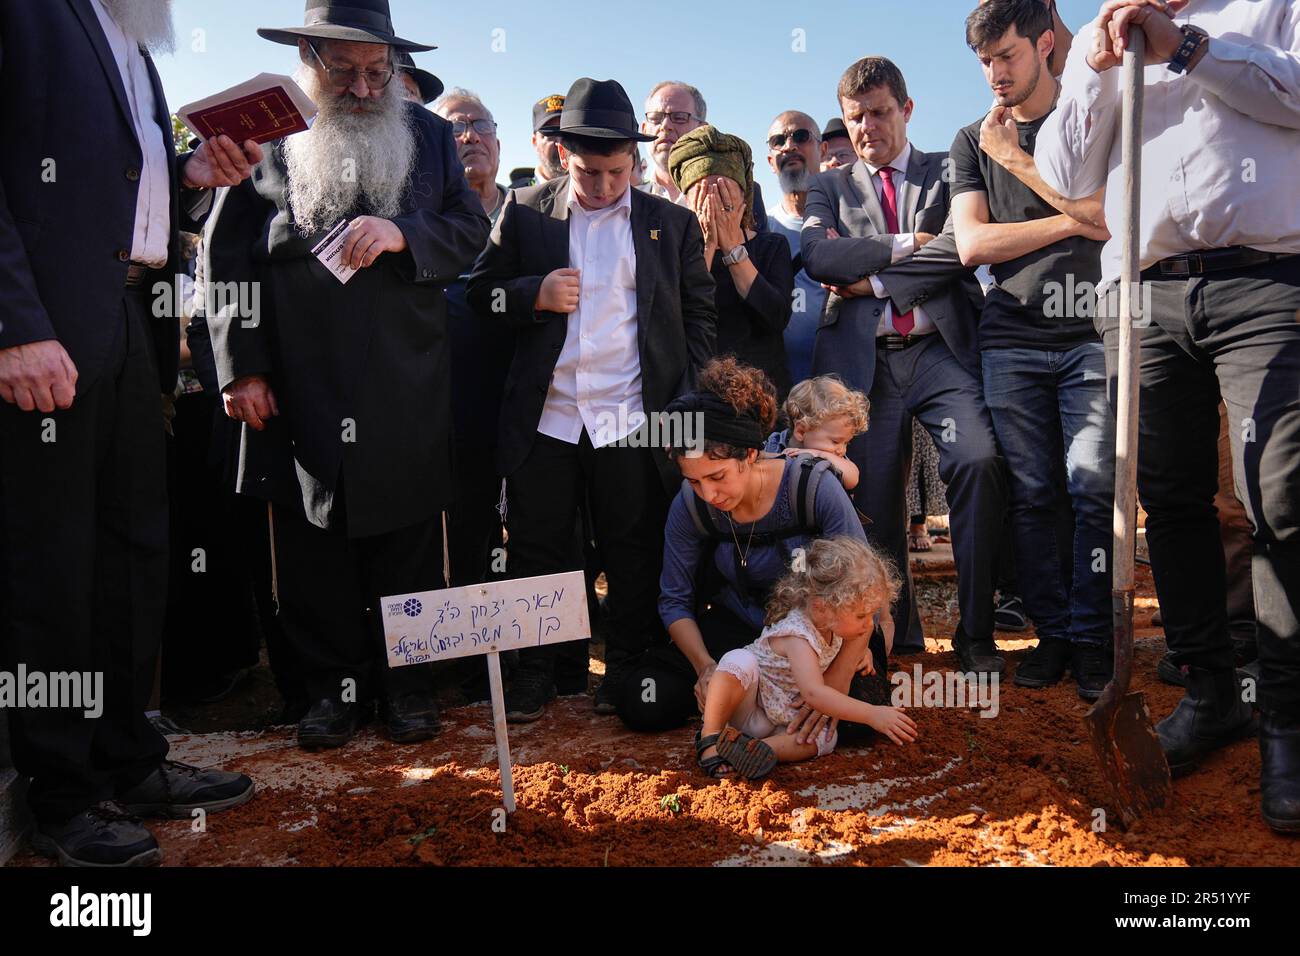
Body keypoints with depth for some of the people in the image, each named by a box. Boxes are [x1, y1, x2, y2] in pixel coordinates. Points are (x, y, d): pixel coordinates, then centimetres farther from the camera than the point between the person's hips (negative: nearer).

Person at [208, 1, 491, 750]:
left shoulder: (428, 134, 10)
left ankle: (409, 681, 21)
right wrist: (242, 366, -4)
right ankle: (334, 683, 21)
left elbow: (472, 229, 6)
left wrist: (403, 233, -14)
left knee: (409, 545, 8)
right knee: (314, 547, 6)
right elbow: (228, 256, 2)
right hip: (300, 386, 0)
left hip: (407, 387, 1)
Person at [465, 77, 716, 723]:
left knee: (635, 557, 7)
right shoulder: (525, 211, 8)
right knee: (536, 550, 8)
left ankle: (627, 670, 22)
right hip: (544, 420, 1)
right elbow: (481, 291, 10)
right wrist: (535, 294, -10)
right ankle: (534, 672, 23)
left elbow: (700, 318, 9)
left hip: (633, 422, 0)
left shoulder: (673, 223, 8)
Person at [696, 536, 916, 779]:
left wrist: (860, 648, -7)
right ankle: (710, 735, -28)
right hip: (748, 705, -7)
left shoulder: (834, 623, -9)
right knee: (740, 661, -39)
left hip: (784, 717, 7)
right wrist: (872, 715, -46)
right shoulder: (798, 635, -33)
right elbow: (814, 693, -45)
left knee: (826, 737, -21)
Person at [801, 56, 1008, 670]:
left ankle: (975, 633, -10)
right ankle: (896, 635, 17)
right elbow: (817, 255, -2)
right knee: (873, 498, 0)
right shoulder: (830, 188, 19)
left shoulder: (948, 172, 14)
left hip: (941, 349, -1)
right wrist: (905, 244, -6)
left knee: (980, 461, -22)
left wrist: (871, 279, -6)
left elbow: (961, 247, -4)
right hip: (863, 360, 2)